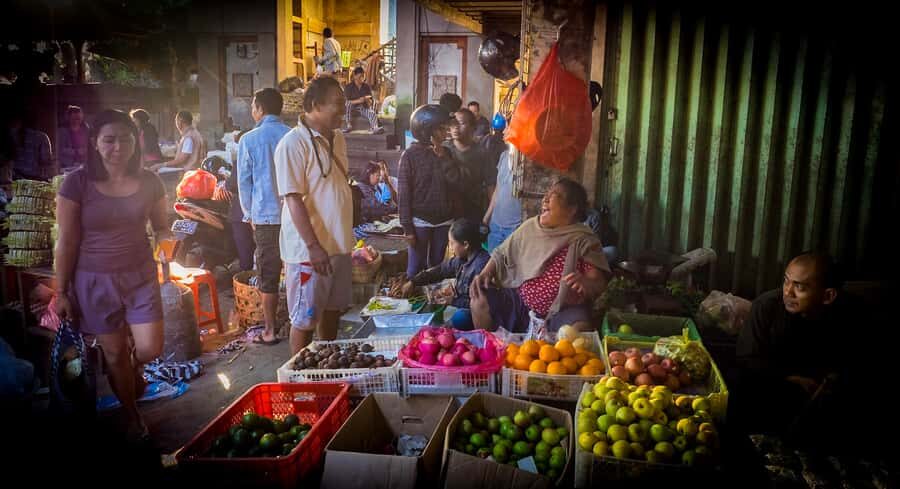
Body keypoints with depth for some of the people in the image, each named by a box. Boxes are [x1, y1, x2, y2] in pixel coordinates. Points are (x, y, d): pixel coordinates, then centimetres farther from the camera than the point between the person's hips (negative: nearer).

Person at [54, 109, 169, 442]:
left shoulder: (149, 182, -5)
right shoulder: (77, 183, -12)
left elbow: (161, 228, 9)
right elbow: (67, 242, -6)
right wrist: (62, 292, -2)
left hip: (140, 275, 2)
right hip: (95, 280, -1)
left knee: (150, 349, -2)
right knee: (115, 354, 9)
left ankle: (136, 367, 39)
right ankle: (133, 418, 32)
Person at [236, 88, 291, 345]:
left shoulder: (249, 140, -5)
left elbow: (244, 182, 0)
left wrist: (249, 215, 12)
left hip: (266, 216, -2)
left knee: (268, 276, 6)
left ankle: (270, 331, 13)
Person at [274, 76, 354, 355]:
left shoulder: (337, 138, 9)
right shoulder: (293, 144, -16)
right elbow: (294, 199, -20)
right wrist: (314, 246, -23)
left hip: (339, 243, 8)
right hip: (310, 248, -8)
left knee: (333, 309, 19)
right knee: (305, 318, 4)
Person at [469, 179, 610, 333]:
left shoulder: (584, 240, -7)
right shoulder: (529, 226, 6)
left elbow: (599, 283, -12)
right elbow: (501, 254, 14)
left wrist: (586, 283, -36)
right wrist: (485, 273, -5)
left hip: (563, 310, -4)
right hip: (520, 302, 4)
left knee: (578, 330, -34)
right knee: (479, 299, -12)